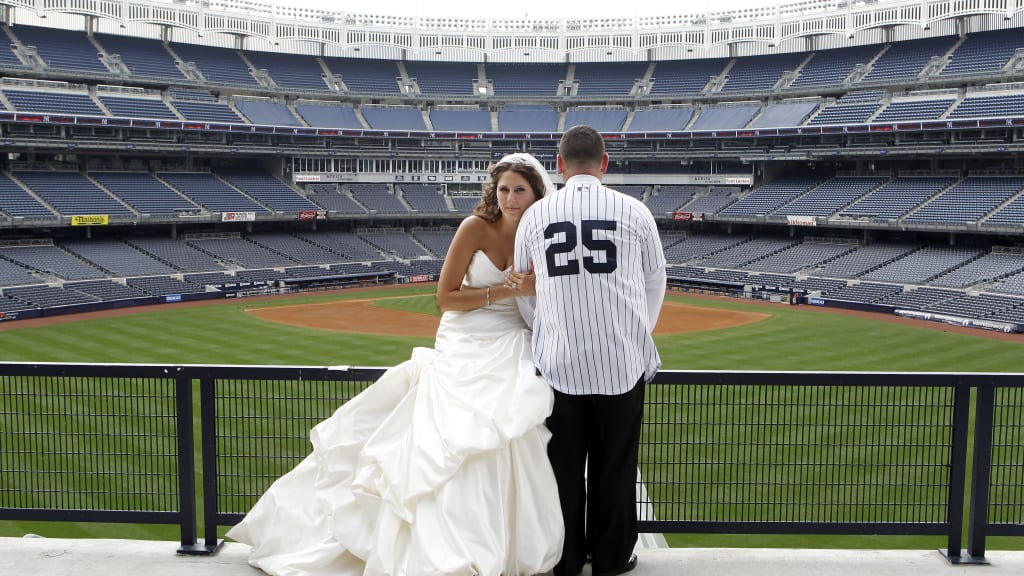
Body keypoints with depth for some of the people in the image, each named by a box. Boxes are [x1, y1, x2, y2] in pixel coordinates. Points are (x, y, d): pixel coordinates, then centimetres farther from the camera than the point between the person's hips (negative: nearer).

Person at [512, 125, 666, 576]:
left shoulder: (536, 214, 1)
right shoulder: (634, 211, -2)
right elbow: (655, 283, 8)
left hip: (557, 363, 1)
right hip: (623, 361, -1)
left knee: (563, 465, 13)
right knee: (615, 466, 11)